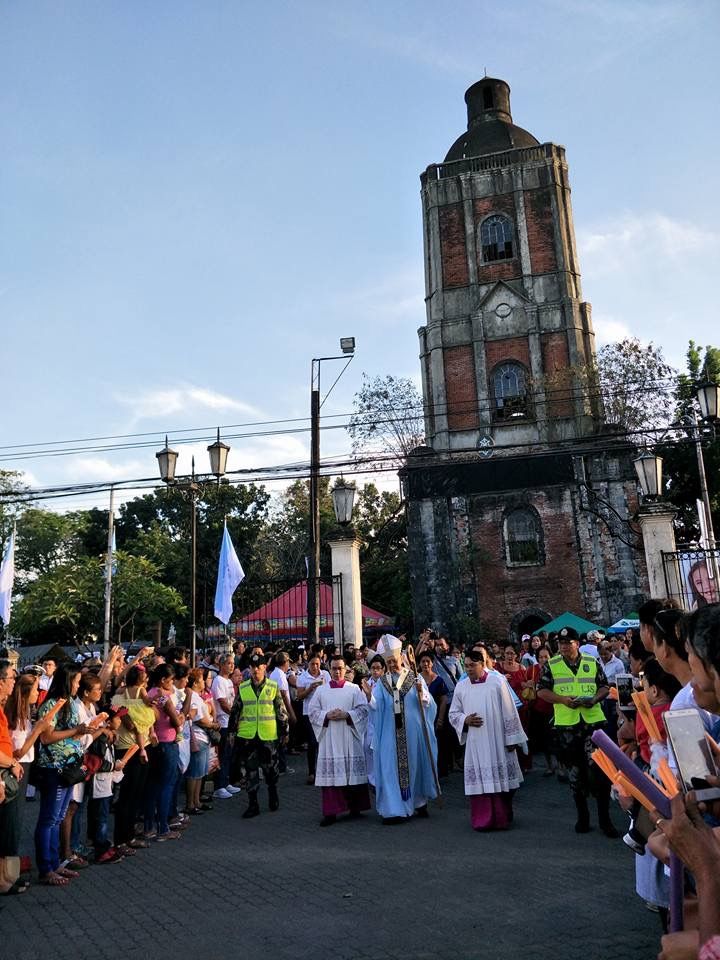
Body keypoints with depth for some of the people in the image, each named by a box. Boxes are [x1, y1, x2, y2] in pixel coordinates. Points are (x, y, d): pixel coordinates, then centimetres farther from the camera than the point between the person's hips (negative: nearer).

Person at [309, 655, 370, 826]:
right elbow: (313, 712, 6)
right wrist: (327, 715, -11)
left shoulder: (354, 689, 4)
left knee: (353, 772, 3)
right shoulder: (321, 690, 9)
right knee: (329, 772, -2)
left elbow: (363, 709, -2)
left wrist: (347, 715, -15)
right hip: (328, 738, 1)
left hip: (349, 737, -1)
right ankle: (330, 812, 3)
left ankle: (355, 807, 18)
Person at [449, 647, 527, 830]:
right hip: (475, 742, 2)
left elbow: (509, 711, -2)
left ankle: (502, 818, 20)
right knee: (479, 779, 1)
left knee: (500, 778, 5)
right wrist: (465, 720, -11)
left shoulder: (497, 681, -4)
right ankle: (482, 820, 12)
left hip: (498, 741, -2)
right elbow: (453, 713, 10)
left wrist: (512, 738, -3)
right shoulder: (461, 686, 3)